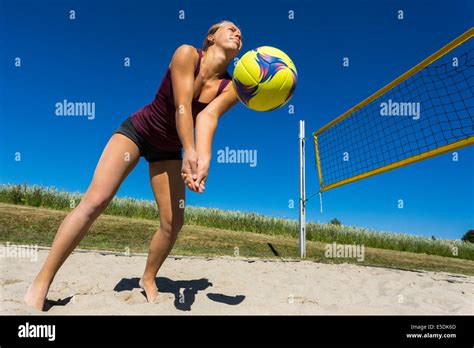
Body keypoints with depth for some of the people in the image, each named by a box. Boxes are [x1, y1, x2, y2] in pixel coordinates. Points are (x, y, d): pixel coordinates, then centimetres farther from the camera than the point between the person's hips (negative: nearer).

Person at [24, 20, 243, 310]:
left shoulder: (231, 88, -9)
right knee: (95, 201, -18)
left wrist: (203, 159, -48)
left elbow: (208, 117, -28)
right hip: (137, 130, -3)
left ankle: (148, 279, 22)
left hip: (168, 150, 4)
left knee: (174, 222, -6)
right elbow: (182, 107, -29)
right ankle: (42, 282, -4)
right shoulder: (187, 54, -16)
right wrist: (190, 152, -43)